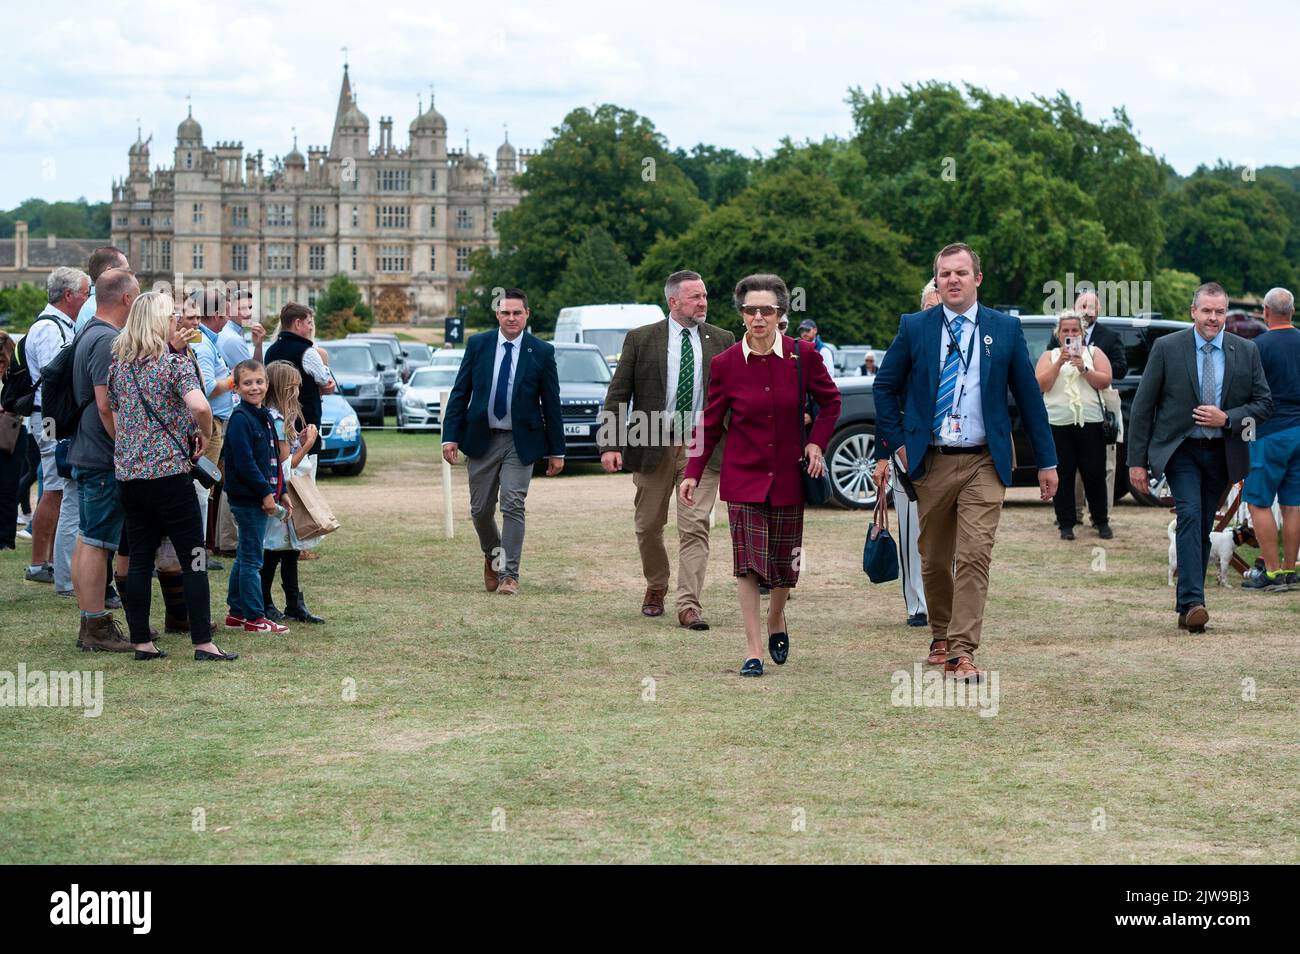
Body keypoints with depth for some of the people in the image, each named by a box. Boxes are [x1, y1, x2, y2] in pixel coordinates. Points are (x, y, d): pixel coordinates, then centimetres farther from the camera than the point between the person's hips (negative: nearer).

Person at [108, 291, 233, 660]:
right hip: (169, 472, -6)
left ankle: (141, 642, 9)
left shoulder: (118, 364, 10)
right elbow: (199, 406, -24)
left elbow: (113, 416, 15)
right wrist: (204, 435, -6)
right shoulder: (175, 363, -9)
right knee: (193, 558, 1)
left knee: (139, 559, 9)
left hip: (127, 473, 6)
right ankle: (203, 643, -1)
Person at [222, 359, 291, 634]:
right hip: (247, 497, -9)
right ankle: (254, 618, 0)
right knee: (252, 559, -4)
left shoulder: (264, 417, 14)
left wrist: (281, 493, 17)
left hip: (262, 496, 9)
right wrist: (266, 493, -20)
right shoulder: (240, 419, -15)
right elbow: (244, 462, -21)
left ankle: (236, 613, 23)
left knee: (244, 557, 15)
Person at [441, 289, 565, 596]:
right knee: (480, 510, 8)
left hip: (521, 441, -2)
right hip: (481, 440, 2)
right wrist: (450, 436, -5)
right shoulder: (477, 345, 1)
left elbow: (551, 403, 1)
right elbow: (459, 393, 3)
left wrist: (556, 451, 0)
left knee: (513, 506, -9)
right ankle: (492, 556, 35)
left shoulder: (542, 352, -3)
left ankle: (509, 575, -4)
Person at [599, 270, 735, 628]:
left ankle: (689, 605, -11)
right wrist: (610, 444, -9)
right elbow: (617, 395, 1)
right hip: (653, 446, 0)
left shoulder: (722, 341, 6)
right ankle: (656, 587, 35)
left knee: (695, 527, -9)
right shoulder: (640, 340, 2)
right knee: (649, 526, 11)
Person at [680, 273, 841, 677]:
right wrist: (693, 473, -4)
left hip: (788, 476, 1)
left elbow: (830, 400, 11)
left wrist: (817, 443, -2)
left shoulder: (803, 355, -5)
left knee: (785, 560, 9)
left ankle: (776, 620, 38)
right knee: (748, 561, -8)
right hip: (743, 476, -1)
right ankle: (753, 650, -4)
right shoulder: (725, 363, -5)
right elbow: (710, 423, 2)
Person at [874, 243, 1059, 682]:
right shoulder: (914, 328, 3)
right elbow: (885, 386, 11)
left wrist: (1046, 461, 7)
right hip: (931, 461, 2)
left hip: (984, 463, -1)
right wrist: (897, 443, 2)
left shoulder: (1005, 329, 3)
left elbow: (1029, 395, 6)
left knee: (974, 557, -12)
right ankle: (941, 637, 30)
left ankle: (961, 653, -14)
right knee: (934, 559, 11)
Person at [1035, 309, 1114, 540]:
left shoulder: (1094, 353, 13)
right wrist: (1059, 363, -10)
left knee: (1094, 473, -1)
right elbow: (1041, 385, 0)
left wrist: (1083, 368, -12)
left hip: (1090, 423, 0)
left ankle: (1102, 521, 10)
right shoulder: (1049, 356, 14)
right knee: (1062, 475, -2)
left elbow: (1105, 381, 1)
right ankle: (1066, 524, 3)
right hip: (1058, 423, 0)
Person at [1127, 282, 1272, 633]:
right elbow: (1142, 407, -2)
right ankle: (1193, 603, -26)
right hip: (1181, 450, -3)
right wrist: (1137, 460, -5)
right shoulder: (1167, 348, -4)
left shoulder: (1246, 351, 4)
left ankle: (1187, 606, 16)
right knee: (1190, 517, -19)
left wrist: (1227, 418, -12)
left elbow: (1264, 404, 6)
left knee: (1203, 528, 8)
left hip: (1222, 453, 3)